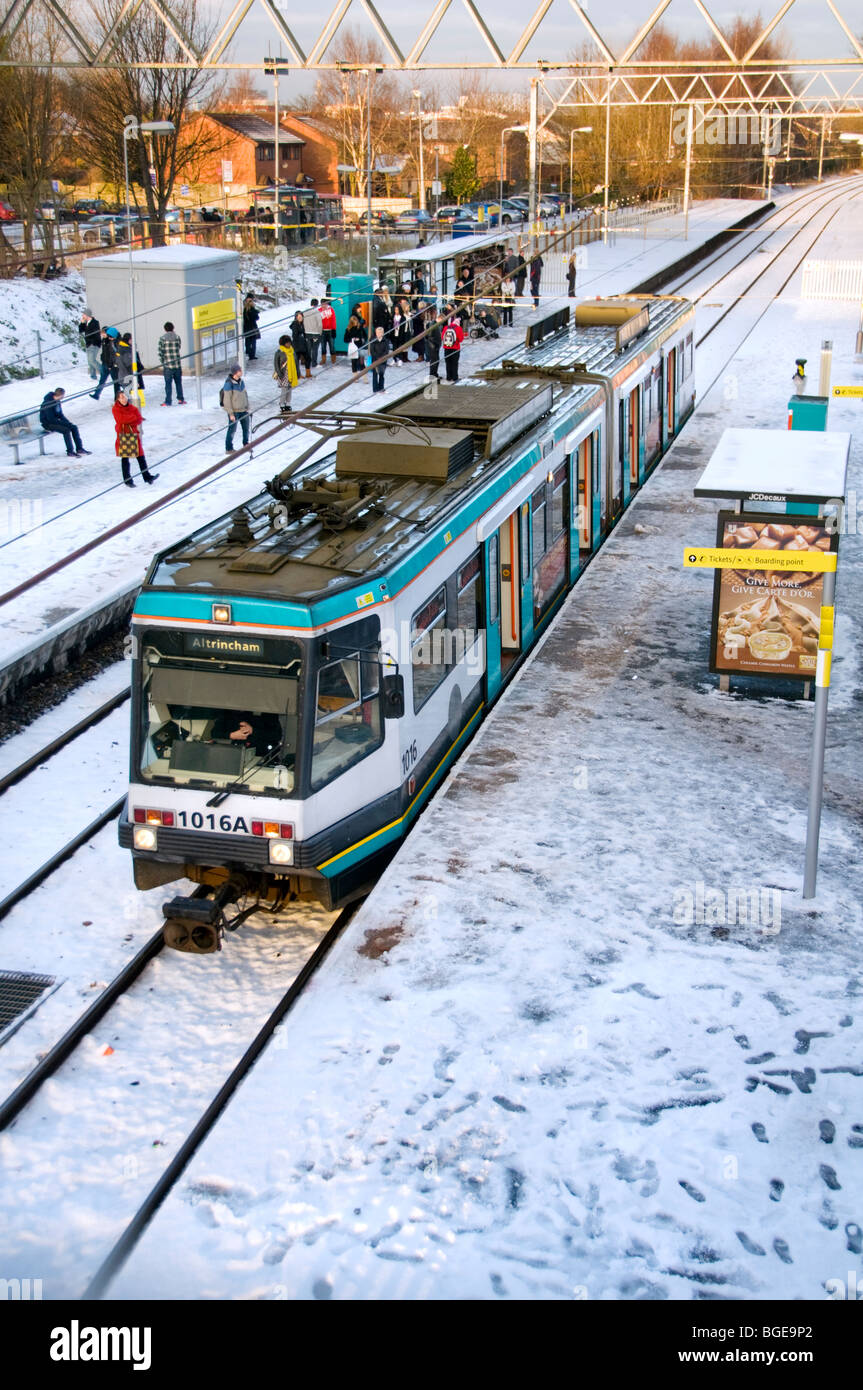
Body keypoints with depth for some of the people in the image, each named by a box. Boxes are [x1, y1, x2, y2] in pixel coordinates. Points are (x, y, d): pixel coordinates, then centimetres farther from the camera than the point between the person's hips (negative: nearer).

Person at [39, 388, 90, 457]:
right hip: (47, 423, -8)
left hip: (56, 421, 8)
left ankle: (79, 448, 0)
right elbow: (51, 419, -25)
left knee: (74, 427, -5)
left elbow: (60, 414, 12)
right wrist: (64, 423, -23)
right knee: (66, 430, -28)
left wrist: (68, 422, -3)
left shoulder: (58, 401, 2)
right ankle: (70, 452, -19)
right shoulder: (48, 403, -24)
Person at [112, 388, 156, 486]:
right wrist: (133, 418, -9)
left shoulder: (133, 408, 7)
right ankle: (127, 480, 8)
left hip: (134, 434, 3)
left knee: (140, 457, 4)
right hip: (122, 435, -3)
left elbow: (139, 419, -4)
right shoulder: (115, 409, -3)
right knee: (124, 458, 1)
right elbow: (121, 419, -17)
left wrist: (128, 420, -15)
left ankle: (147, 477, 11)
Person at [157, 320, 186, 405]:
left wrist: (162, 363, 5)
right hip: (177, 365, 2)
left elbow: (160, 352, -5)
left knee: (168, 383, 1)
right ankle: (180, 399, 17)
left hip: (167, 365, -2)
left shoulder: (162, 338, -5)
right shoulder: (177, 337, 1)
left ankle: (168, 401, 0)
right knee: (178, 382, 14)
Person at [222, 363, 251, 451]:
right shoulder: (228, 384, -17)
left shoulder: (241, 381, 5)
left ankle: (246, 445, 32)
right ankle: (229, 448, 13)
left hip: (243, 410, 7)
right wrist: (231, 413, -16)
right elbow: (227, 400, -16)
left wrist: (247, 408, 16)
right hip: (234, 411, -7)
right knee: (232, 429, 1)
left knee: (246, 428, 15)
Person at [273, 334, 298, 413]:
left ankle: (287, 404, 24)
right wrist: (279, 373, -16)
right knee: (283, 389, -6)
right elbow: (276, 364, -9)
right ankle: (282, 406, 4)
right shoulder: (279, 352, -10)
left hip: (291, 373, 6)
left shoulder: (291, 350, 8)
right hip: (283, 374, -6)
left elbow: (295, 362, 15)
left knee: (289, 389, 12)